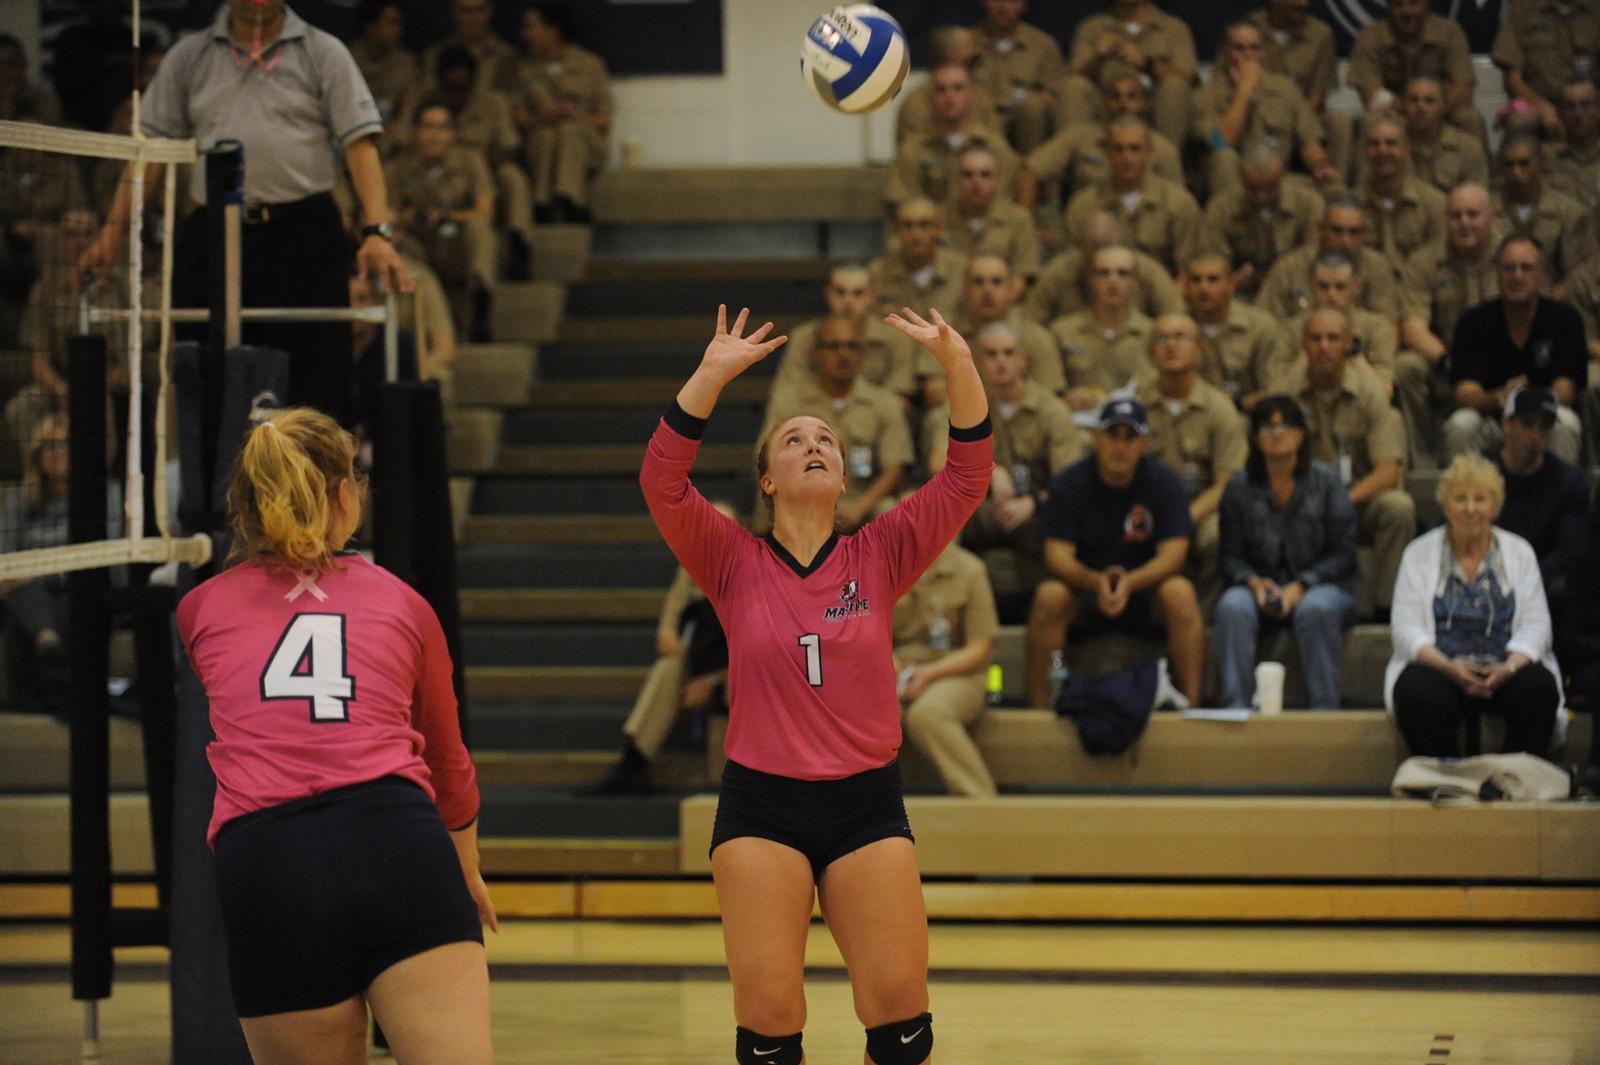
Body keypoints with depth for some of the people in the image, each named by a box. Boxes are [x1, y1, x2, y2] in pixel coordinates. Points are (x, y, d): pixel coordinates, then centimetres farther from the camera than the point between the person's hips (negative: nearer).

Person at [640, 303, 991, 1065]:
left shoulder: (880, 557, 5)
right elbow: (661, 481, -12)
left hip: (866, 803, 1)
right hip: (761, 802, -1)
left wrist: (956, 362, -15)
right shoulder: (734, 564, 2)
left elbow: (968, 475, -3)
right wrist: (713, 374, -20)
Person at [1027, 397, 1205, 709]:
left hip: (1144, 593, 0)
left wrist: (1129, 583, -33)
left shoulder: (1163, 482, -5)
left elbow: (1173, 555, -14)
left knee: (1180, 593, -31)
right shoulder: (1069, 484, -6)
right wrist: (1097, 581, -34)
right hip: (1083, 594, 0)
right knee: (1049, 595, -32)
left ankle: (1191, 703, -27)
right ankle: (1039, 705, -25)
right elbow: (1057, 555, -13)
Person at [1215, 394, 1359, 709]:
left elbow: (1342, 553, -2)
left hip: (1320, 586, -2)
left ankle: (1325, 708, -36)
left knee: (1315, 610, -38)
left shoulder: (1325, 480, 2)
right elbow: (1231, 556, 6)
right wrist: (1254, 581, -17)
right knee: (1232, 608, -33)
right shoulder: (1239, 488, 7)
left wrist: (1300, 587, -16)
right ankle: (1233, 707, -38)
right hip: (1262, 586, 2)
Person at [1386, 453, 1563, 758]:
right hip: (1438, 663, -1)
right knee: (1422, 696, -35)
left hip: (1505, 667, 1)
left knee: (1538, 687, -32)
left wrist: (1510, 667, -18)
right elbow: (1406, 627, -1)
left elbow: (1535, 624, 3)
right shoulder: (1419, 553, 8)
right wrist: (1448, 667, -19)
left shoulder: (1519, 552, 11)